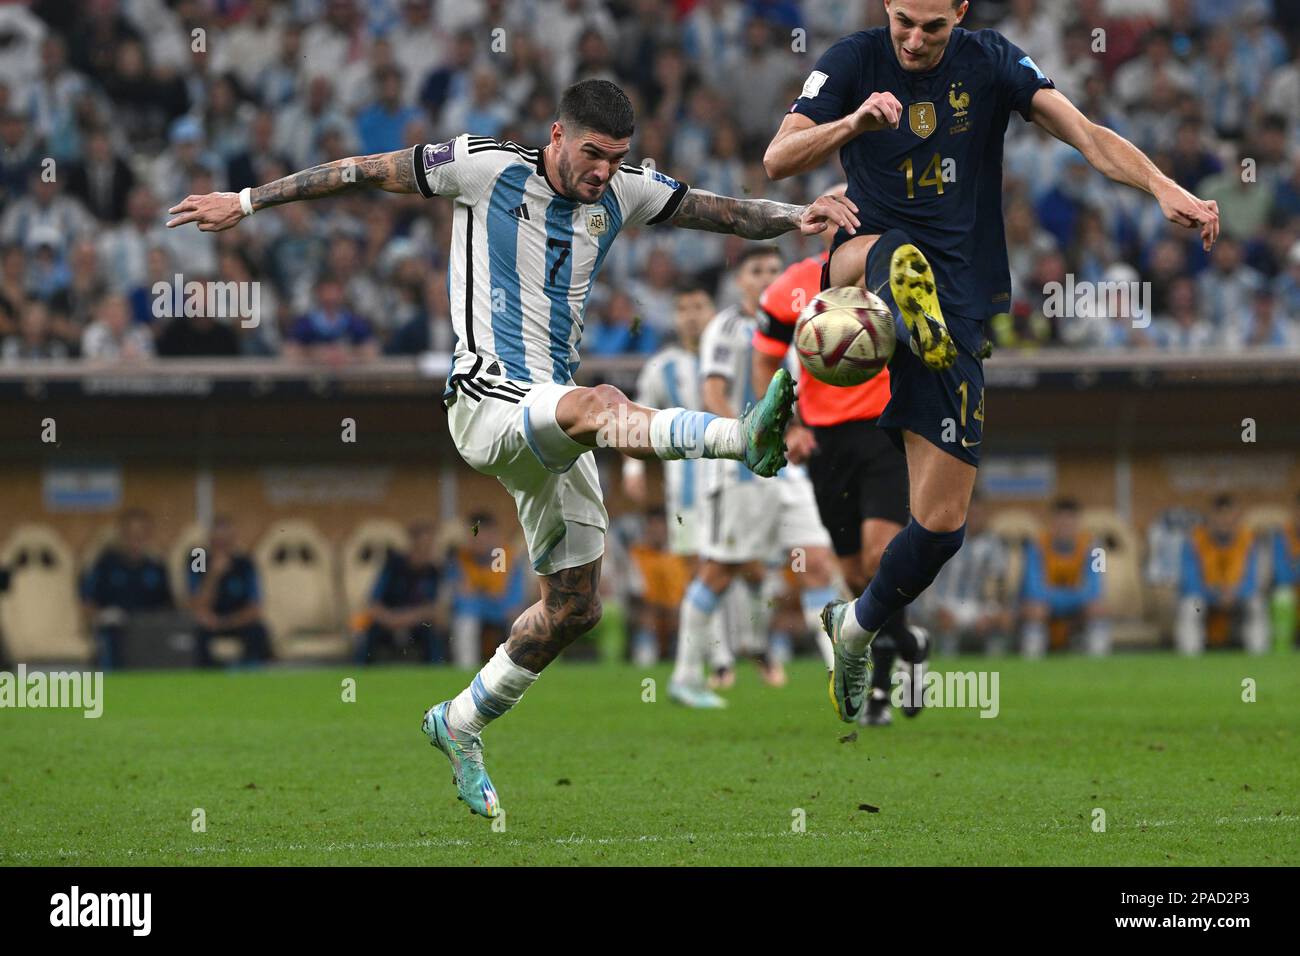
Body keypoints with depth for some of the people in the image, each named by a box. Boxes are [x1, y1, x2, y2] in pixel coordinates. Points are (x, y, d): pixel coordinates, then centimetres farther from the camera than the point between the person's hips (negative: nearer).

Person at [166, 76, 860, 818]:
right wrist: (245, 203, 3)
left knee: (575, 606, 5)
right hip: (487, 402, -7)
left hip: (549, 433, 7)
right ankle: (747, 438, -61)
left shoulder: (624, 194, 10)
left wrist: (796, 217, -11)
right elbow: (365, 172, 2)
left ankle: (460, 723, 23)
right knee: (597, 404, -37)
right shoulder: (488, 167, -4)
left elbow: (731, 213, 10)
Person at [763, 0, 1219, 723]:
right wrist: (854, 122, -30)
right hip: (859, 275, -1)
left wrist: (1164, 189, -28)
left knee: (942, 523, 1)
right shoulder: (855, 61, -1)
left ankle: (855, 630, 24)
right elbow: (778, 160, -12)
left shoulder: (989, 63, 0)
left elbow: (1086, 135, -11)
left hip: (960, 305, 1)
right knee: (889, 252, -39)